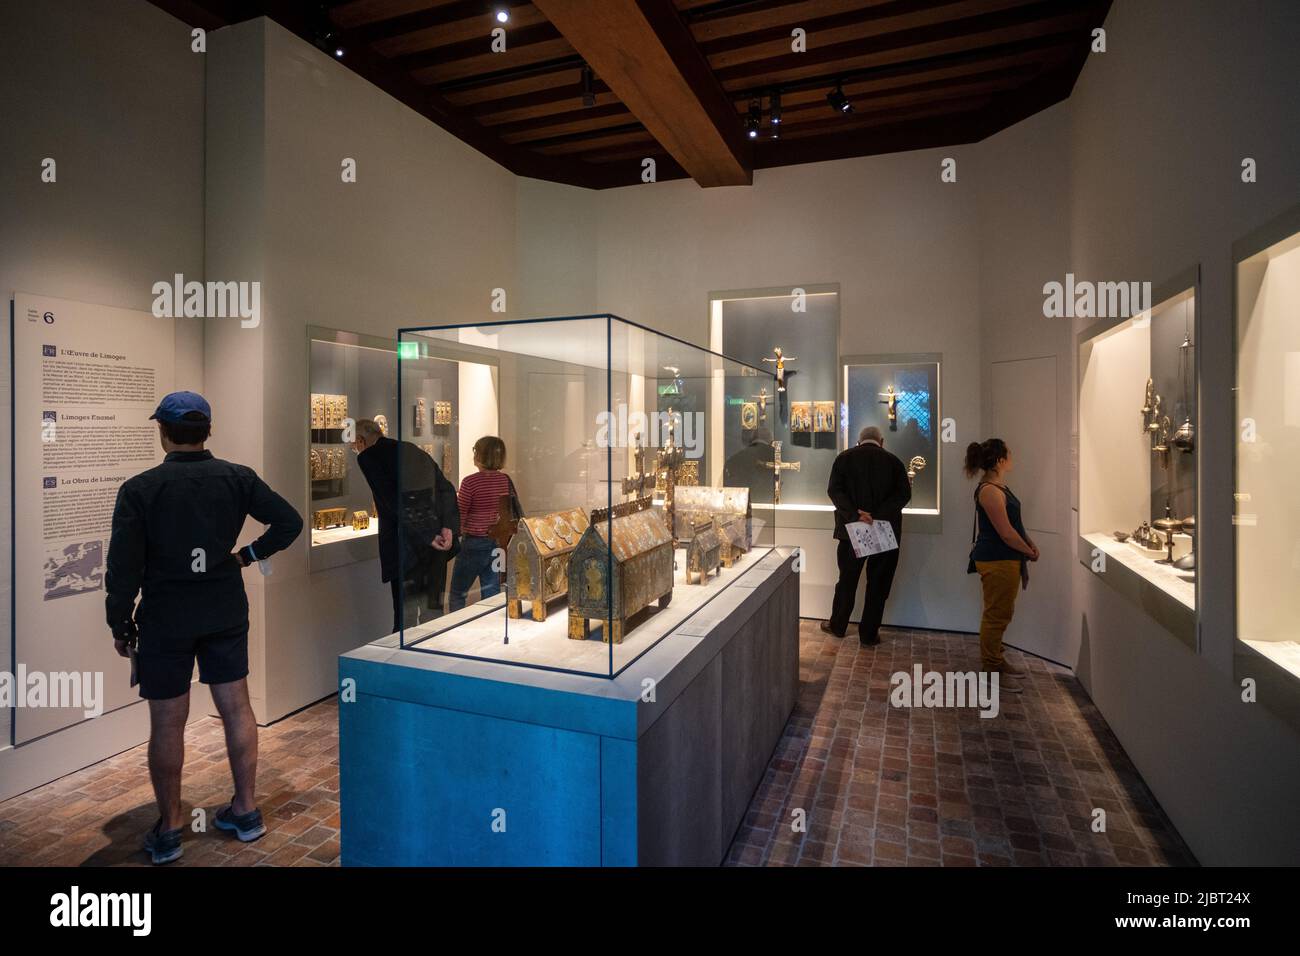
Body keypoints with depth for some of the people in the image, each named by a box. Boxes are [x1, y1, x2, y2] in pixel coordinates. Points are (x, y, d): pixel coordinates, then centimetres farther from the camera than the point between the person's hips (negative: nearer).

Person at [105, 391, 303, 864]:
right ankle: (246, 810, 22)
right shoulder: (238, 478, -4)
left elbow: (123, 567, -10)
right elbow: (290, 523, -6)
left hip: (164, 619, -2)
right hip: (226, 612, 3)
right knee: (236, 708, 12)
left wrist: (120, 624, 2)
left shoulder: (139, 489, -11)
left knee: (167, 724, 9)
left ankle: (169, 827, 22)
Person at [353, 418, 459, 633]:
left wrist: (425, 537, -13)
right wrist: (447, 527, -3)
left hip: (406, 545, -6)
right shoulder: (413, 450, 16)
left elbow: (391, 501, -13)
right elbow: (447, 489, 6)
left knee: (405, 615, 2)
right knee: (433, 609, 15)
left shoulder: (368, 457, -2)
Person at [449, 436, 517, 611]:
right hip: (497, 543, 5)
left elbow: (458, 519, -12)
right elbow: (511, 512, 9)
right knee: (492, 595, 12)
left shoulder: (470, 482, -15)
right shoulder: (506, 480, 1)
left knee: (457, 594, 12)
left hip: (474, 543, -5)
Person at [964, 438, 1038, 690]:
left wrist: (1030, 542, 6)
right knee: (997, 615, -1)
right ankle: (990, 672, 11)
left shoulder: (997, 486, 11)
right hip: (997, 561, -10)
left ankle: (995, 658, 35)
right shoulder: (990, 491, -22)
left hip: (1004, 559, 10)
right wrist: (1030, 553, -7)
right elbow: (1006, 533, -22)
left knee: (1001, 613, 21)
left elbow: (1013, 520, 19)